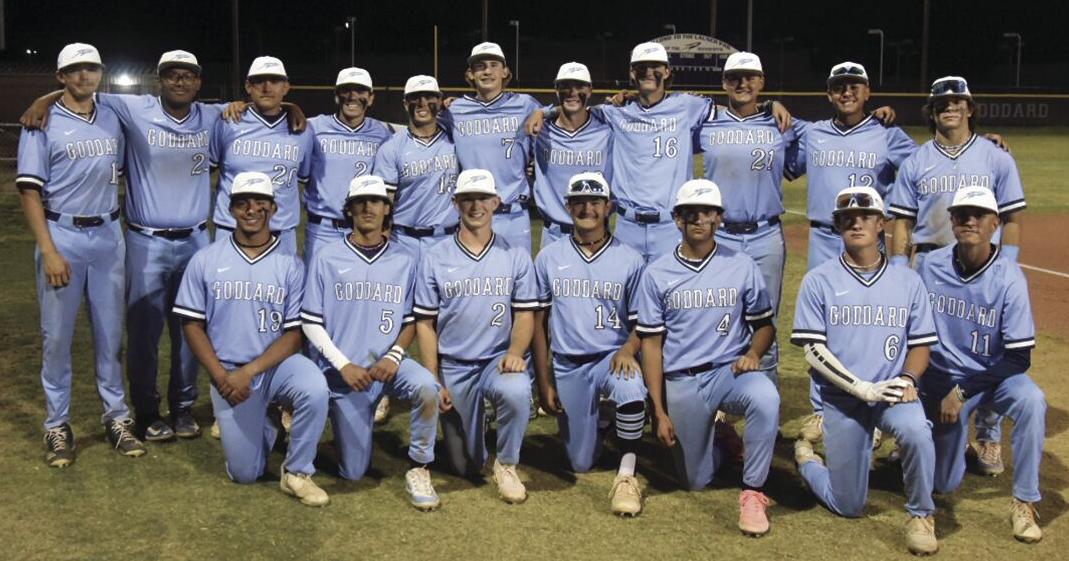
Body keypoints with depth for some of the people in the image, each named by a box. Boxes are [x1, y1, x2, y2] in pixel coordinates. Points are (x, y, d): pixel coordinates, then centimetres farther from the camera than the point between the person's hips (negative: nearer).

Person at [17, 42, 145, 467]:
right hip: (62, 236, -4)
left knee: (110, 332, 8)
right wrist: (49, 251, -14)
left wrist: (118, 225, 8)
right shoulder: (44, 124, -4)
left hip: (108, 236, 4)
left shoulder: (112, 119, 9)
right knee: (57, 336, 2)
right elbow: (29, 190, -7)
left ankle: (116, 418, 18)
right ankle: (57, 426, 12)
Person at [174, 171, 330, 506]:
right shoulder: (205, 261, 0)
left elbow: (294, 334, -6)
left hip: (276, 364, -1)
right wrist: (221, 376, -12)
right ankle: (262, 423, 33)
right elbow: (192, 325, 1)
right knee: (244, 473, -2)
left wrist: (249, 371, -18)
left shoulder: (291, 264, -3)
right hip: (228, 373, 1)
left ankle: (297, 473, -11)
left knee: (314, 389, -35)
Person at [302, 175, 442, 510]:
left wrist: (394, 356, -13)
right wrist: (344, 364, -13)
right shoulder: (327, 258, -1)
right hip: (343, 371, -1)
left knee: (426, 387, -34)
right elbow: (311, 322, -1)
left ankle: (419, 469, -14)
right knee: (353, 472, 2)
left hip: (387, 363, 1)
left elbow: (411, 320, 7)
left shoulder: (404, 261, 4)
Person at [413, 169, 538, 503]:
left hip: (499, 360, -1)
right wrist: (433, 381, -5)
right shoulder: (436, 259, 2)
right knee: (465, 466, 4)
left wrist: (515, 351, -20)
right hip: (453, 366, 1)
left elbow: (525, 313, 1)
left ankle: (506, 465, -11)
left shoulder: (516, 257, 3)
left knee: (517, 392, -37)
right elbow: (425, 323, 2)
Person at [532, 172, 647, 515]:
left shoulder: (630, 261, 0)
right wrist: (544, 383, 1)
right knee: (581, 463, 3)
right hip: (568, 367, 2)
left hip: (613, 358, -2)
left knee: (631, 391, -38)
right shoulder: (549, 258, 3)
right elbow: (539, 322, 6)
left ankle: (626, 475, -21)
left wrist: (628, 349, -21)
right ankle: (596, 417, 36)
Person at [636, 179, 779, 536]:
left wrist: (753, 352, -15)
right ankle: (716, 439, 40)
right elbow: (651, 344, 1)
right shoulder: (656, 275, 0)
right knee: (695, 481, 6)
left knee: (766, 398, -36)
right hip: (681, 382, 1)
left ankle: (752, 493, -20)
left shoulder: (742, 267, 1)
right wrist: (659, 412, -3)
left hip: (730, 372, -1)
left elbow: (764, 324, 9)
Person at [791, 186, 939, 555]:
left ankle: (921, 515, -7)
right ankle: (806, 459, 37)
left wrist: (907, 378, -15)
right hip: (841, 399, -1)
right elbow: (813, 350, -8)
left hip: (893, 393, 1)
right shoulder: (818, 281, -3)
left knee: (917, 433, -34)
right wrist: (863, 388, -18)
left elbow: (920, 344, 7)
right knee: (848, 507, 4)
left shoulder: (908, 282, 4)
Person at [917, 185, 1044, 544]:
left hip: (993, 377, -1)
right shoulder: (931, 266, -9)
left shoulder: (1009, 278, -16)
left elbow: (1019, 357, -17)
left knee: (1031, 402, -35)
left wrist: (962, 392, -20)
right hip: (941, 379, 1)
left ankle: (1024, 503, -21)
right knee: (944, 484, 2)